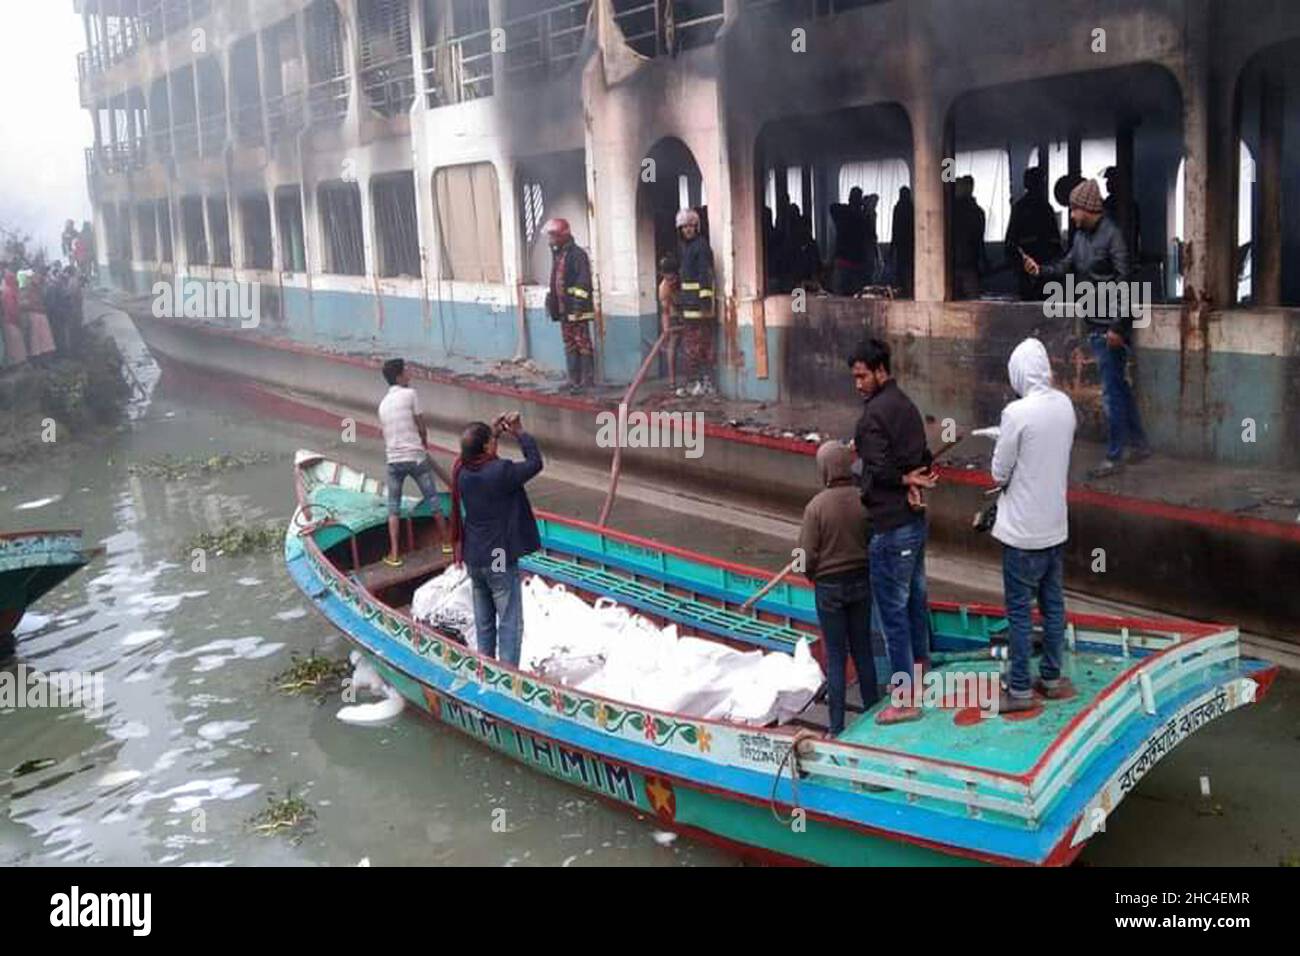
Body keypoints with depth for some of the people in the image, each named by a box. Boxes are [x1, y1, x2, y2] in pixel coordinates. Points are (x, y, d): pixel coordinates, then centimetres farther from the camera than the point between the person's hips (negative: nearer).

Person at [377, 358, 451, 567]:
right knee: (432, 499, 11)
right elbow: (421, 428, -5)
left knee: (394, 506, 10)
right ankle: (446, 541, 23)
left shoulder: (383, 403, 12)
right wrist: (424, 444, 16)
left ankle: (394, 555, 5)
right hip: (415, 456, -4)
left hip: (393, 460, 4)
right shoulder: (410, 394, -7)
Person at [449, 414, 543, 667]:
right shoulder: (501, 472, -22)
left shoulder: (462, 472, -3)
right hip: (500, 560, -7)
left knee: (484, 623, 18)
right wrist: (519, 432, -1)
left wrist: (495, 430, 9)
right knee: (510, 624, 2)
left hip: (474, 559, 7)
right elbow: (535, 463, -10)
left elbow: (477, 455, 19)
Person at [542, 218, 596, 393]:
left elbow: (583, 281, -17)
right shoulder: (557, 255, 17)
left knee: (583, 343, -4)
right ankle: (574, 379, 17)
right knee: (569, 345, 11)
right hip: (563, 309, 9)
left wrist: (578, 303, -22)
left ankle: (588, 379, -1)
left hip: (577, 308, -9)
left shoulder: (577, 254, -11)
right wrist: (551, 303, 20)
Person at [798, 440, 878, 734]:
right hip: (861, 581, 3)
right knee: (863, 650, 17)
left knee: (836, 656, 6)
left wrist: (814, 576, 7)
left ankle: (837, 726, 11)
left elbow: (808, 557, -14)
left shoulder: (816, 506, -18)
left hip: (829, 587, -3)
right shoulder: (864, 500, -10)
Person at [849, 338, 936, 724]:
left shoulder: (875, 412, -18)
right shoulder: (906, 405, 11)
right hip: (915, 520, 10)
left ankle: (905, 699, 3)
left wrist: (906, 480, -6)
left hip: (890, 526, -10)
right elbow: (925, 460, 11)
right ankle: (919, 660, 44)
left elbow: (878, 471, -22)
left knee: (892, 609, -2)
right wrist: (911, 484, -6)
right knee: (915, 594, 25)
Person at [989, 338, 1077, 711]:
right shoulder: (1064, 405, 0)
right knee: (1053, 605, 16)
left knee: (1019, 611, 3)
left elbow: (999, 473, -13)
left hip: (1023, 530, -7)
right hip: (1056, 524, 7)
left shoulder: (1017, 413, -21)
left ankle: (1020, 689, 10)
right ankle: (1052, 677, 28)